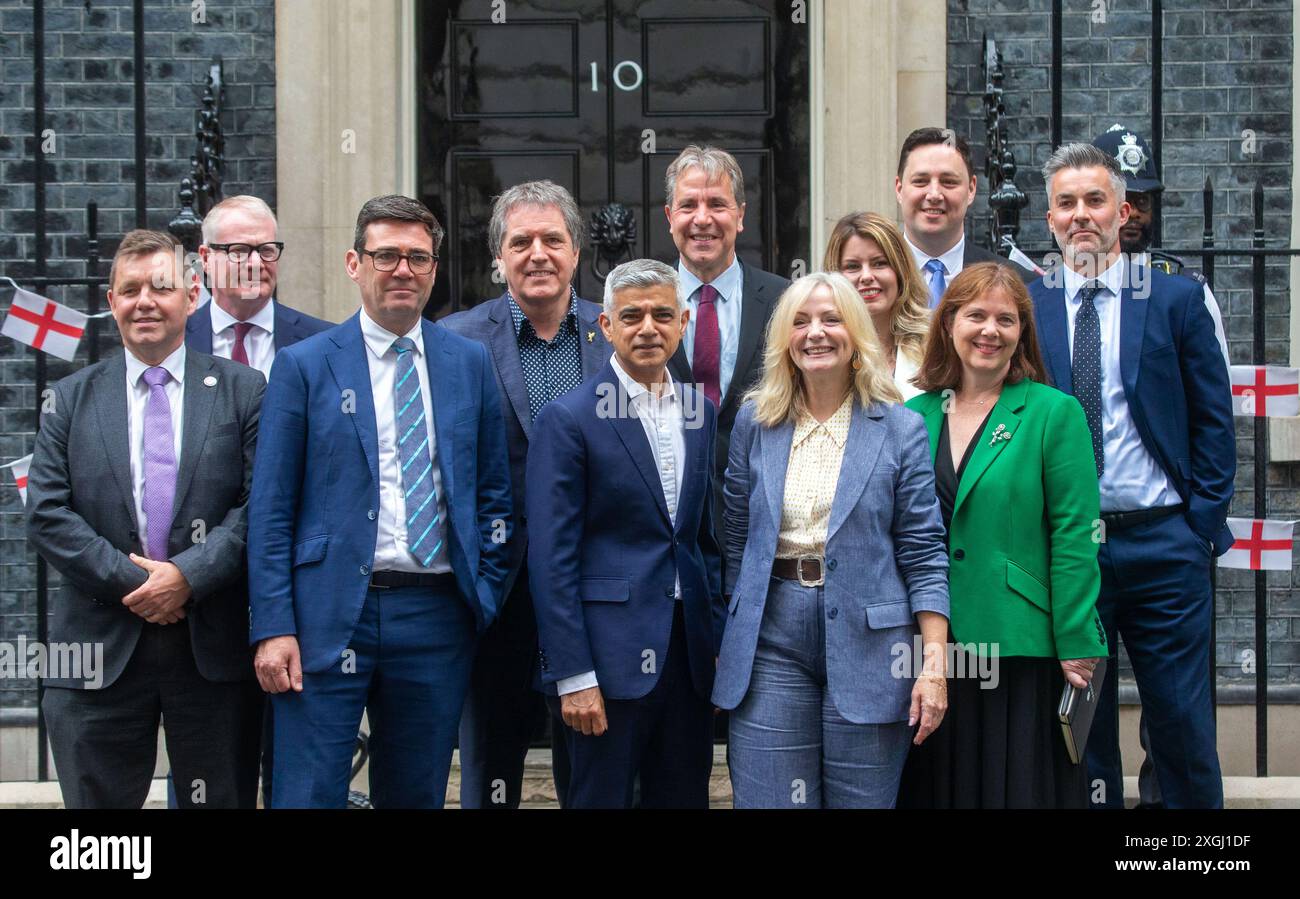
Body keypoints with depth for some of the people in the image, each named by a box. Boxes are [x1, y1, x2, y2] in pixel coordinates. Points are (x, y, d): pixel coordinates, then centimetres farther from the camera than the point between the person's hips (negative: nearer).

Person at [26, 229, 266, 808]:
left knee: (222, 801, 7)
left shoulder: (243, 391, 5)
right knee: (96, 799, 7)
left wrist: (188, 574, -15)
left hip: (214, 647, -1)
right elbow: (46, 515, 0)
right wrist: (129, 579, -11)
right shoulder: (73, 399, 9)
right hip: (100, 648, 1)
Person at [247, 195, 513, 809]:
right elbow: (270, 509, -2)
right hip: (330, 616, -3)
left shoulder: (470, 363, 9)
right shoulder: (304, 365, 1)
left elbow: (493, 492, 13)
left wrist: (488, 594, 4)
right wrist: (273, 627, -8)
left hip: (437, 617, 3)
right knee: (309, 794, -1)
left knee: (418, 794, 13)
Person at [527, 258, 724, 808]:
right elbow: (551, 557, -11)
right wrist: (572, 675, -14)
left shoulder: (701, 412, 10)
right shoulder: (567, 419, -8)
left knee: (685, 797, 12)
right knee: (601, 796, 3)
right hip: (612, 656, -5)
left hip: (689, 653, 6)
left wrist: (717, 639, 10)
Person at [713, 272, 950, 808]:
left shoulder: (899, 429, 0)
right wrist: (728, 640, 11)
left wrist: (934, 663, -8)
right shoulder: (754, 422, 7)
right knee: (767, 798, 1)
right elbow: (736, 539, 12)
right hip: (770, 639, 2)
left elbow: (923, 553, -2)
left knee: (863, 799, 6)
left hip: (867, 639, -1)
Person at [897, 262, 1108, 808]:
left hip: (1022, 650, -4)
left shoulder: (1055, 413, -2)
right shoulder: (914, 416, 9)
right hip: (931, 651, 4)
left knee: (1022, 786, 3)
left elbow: (1074, 538, -6)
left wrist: (1077, 649, -11)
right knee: (938, 788, 10)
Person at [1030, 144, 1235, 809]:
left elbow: (1213, 420, 4)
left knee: (1183, 722, 5)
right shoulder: (1025, 307, 5)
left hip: (1162, 543, 0)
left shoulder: (1177, 298, 3)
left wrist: (1203, 520, -2)